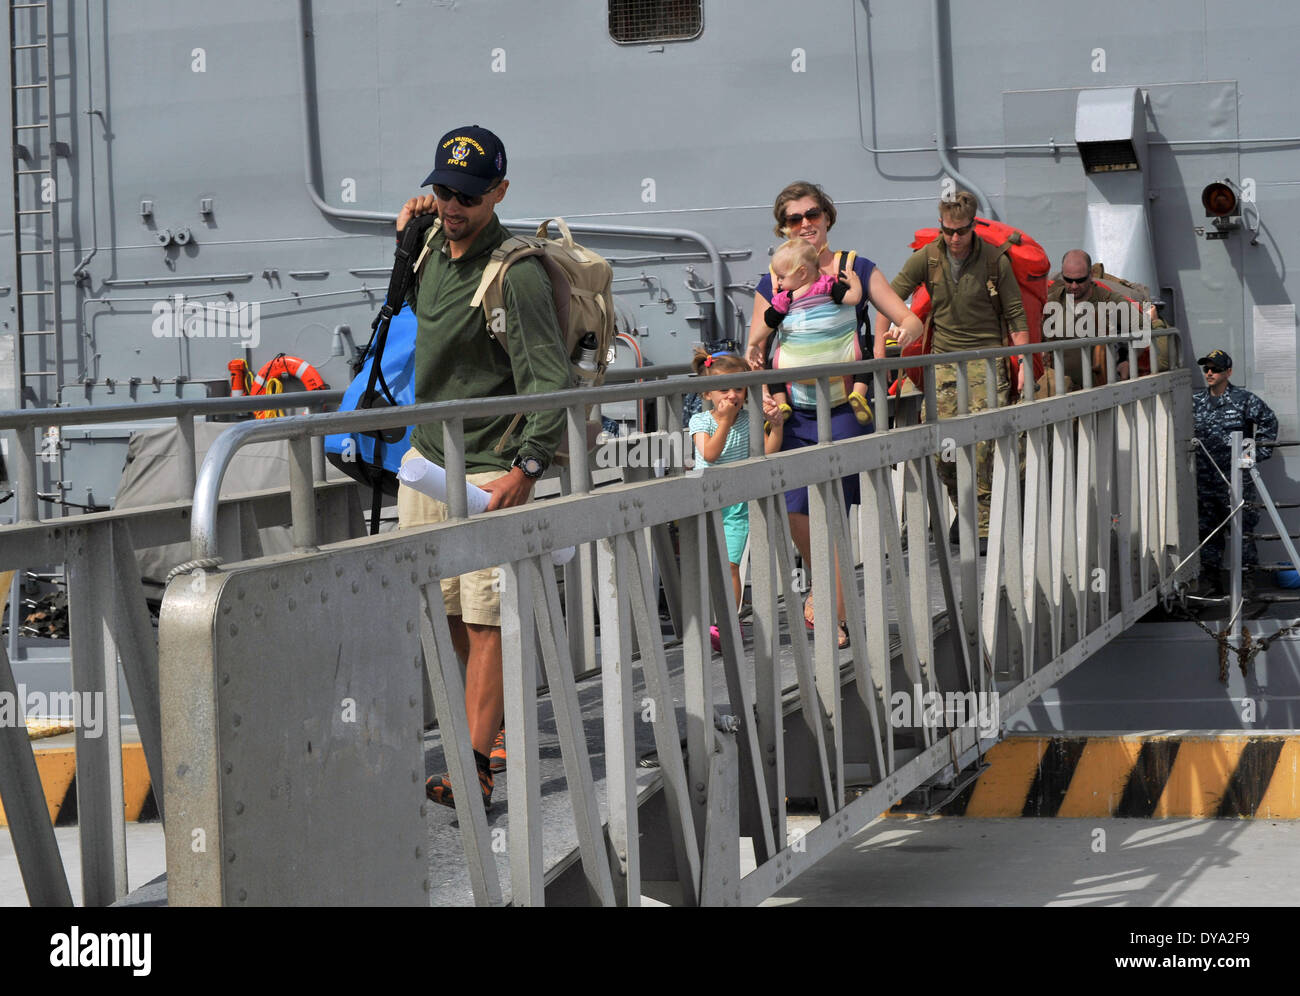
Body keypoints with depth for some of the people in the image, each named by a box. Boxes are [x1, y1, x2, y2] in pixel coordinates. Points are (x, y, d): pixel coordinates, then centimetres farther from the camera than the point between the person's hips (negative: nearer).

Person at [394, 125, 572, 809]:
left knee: (486, 619, -8)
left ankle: (474, 765, -9)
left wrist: (526, 469, -29)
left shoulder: (516, 274, -18)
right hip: (426, 458, 8)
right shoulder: (434, 254, 7)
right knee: (443, 611, 13)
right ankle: (491, 726, 28)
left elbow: (552, 381, -22)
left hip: (490, 471, -8)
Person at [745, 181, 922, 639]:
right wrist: (754, 359, -9)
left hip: (842, 405, -2)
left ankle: (834, 614, 3)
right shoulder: (773, 282, 12)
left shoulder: (856, 269, 8)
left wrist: (905, 333, -14)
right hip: (794, 407, 2)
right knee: (796, 510, -1)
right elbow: (755, 347, 14)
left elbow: (910, 319, 8)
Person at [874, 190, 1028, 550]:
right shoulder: (926, 258, 0)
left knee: (980, 442, -14)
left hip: (986, 358, -3)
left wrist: (1024, 364, -5)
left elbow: (1016, 316, 1)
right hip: (943, 358, 3)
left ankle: (982, 524, -9)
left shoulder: (995, 261, -5)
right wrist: (879, 351, 0)